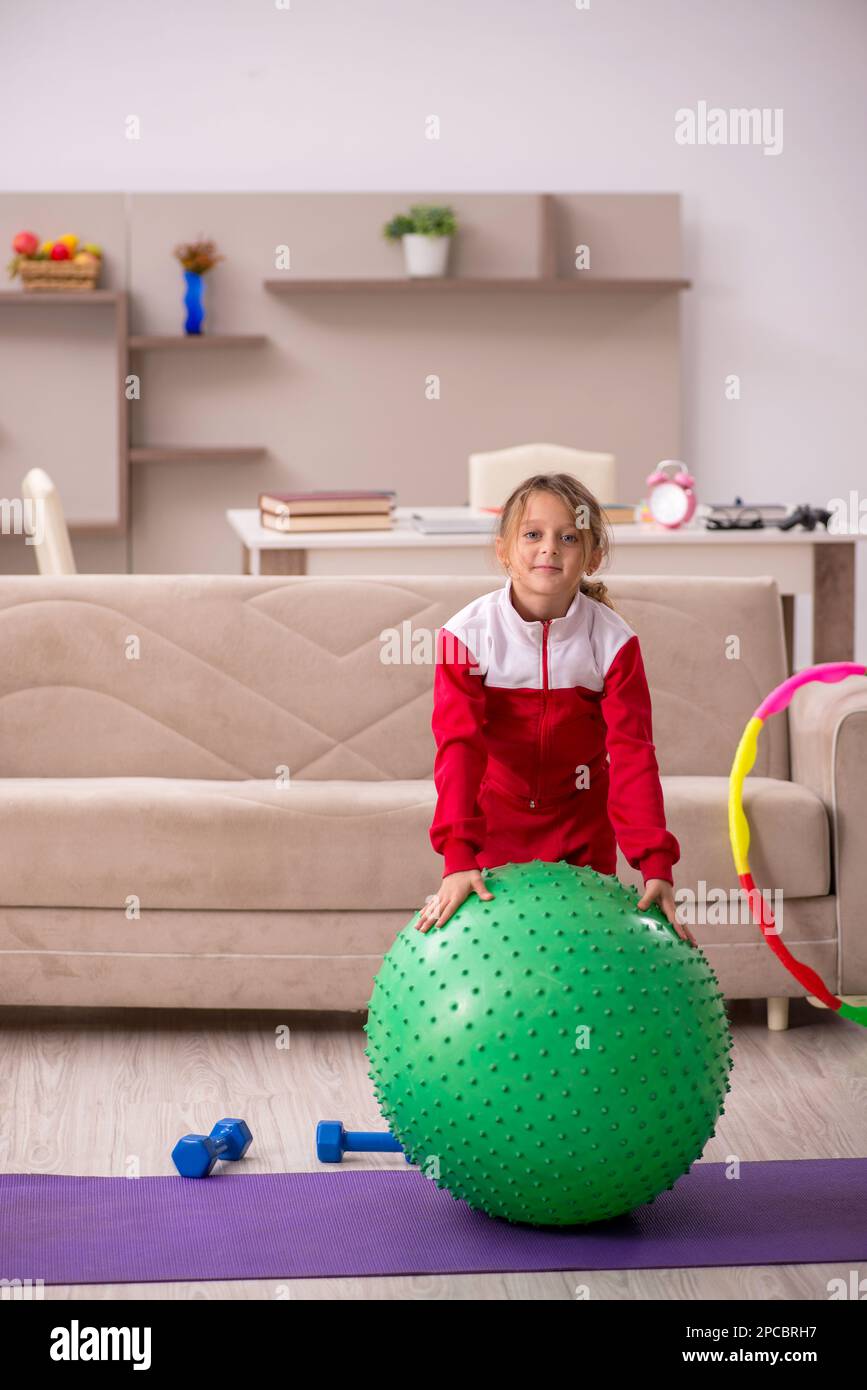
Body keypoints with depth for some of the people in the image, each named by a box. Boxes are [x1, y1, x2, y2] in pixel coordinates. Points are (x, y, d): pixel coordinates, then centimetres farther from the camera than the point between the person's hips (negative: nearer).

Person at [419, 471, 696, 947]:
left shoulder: (614, 642, -16)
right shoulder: (467, 634, -18)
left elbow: (632, 755, -20)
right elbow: (458, 746, -26)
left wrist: (656, 864, -30)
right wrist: (457, 857, -37)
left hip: (580, 826, 1)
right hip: (494, 818, -1)